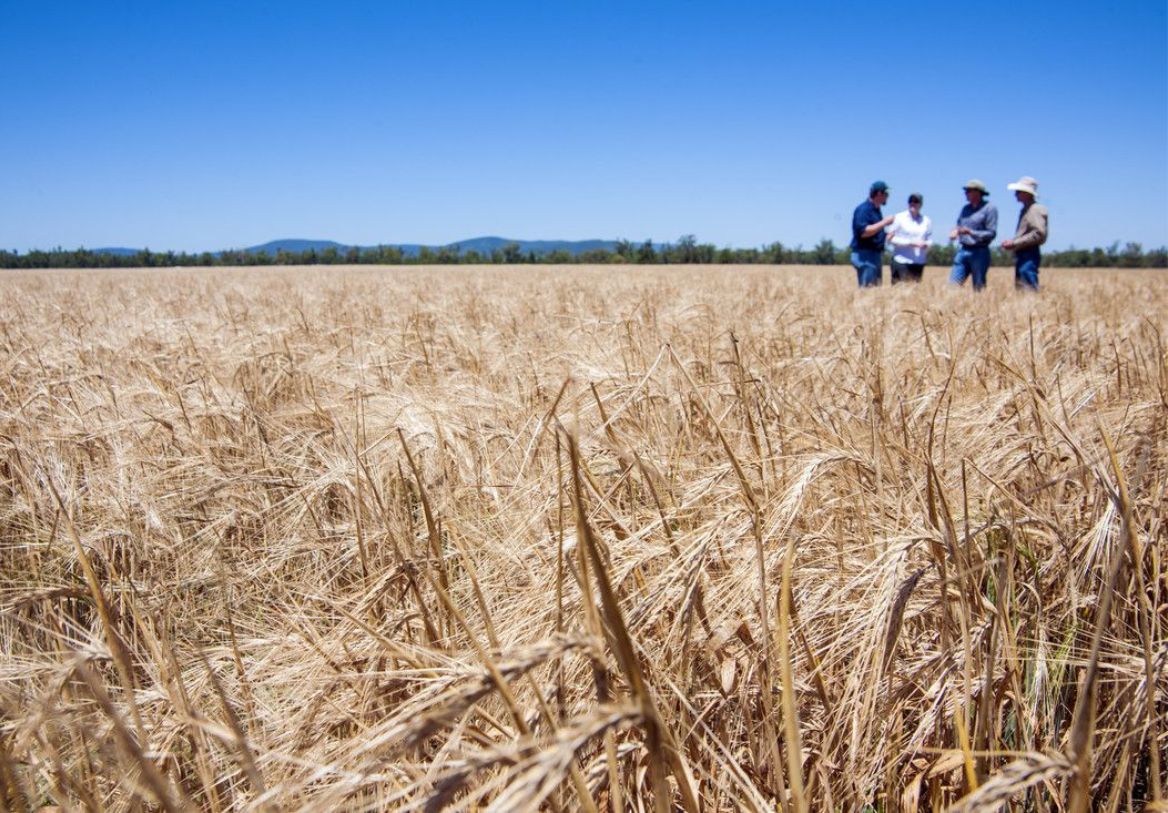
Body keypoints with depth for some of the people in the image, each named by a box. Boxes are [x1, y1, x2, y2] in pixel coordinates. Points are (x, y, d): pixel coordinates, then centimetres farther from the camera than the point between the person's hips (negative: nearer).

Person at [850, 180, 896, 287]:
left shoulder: (877, 210, 18)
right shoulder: (863, 209, -12)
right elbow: (863, 232, -23)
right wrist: (884, 222, -18)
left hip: (876, 254, 10)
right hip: (864, 255, -10)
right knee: (867, 288, -14)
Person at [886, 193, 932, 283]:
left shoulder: (926, 221, 9)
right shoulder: (899, 218, -2)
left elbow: (930, 240, 13)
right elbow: (890, 238, -6)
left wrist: (926, 244, -11)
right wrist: (910, 243, -14)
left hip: (919, 262, 4)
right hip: (901, 261, -4)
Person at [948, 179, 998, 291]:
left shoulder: (989, 208, -7)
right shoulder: (965, 208, 13)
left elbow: (991, 233, -11)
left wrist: (971, 232, -22)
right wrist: (955, 231, -3)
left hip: (979, 253, -6)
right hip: (963, 251, 6)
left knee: (979, 289, 0)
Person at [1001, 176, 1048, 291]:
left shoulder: (1035, 209, -11)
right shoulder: (1024, 210, 19)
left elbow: (1039, 234, -21)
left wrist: (1015, 243, -19)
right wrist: (1011, 243, 8)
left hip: (1029, 256, -10)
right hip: (1021, 255, 10)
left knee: (1029, 290, -13)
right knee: (1020, 289, 12)